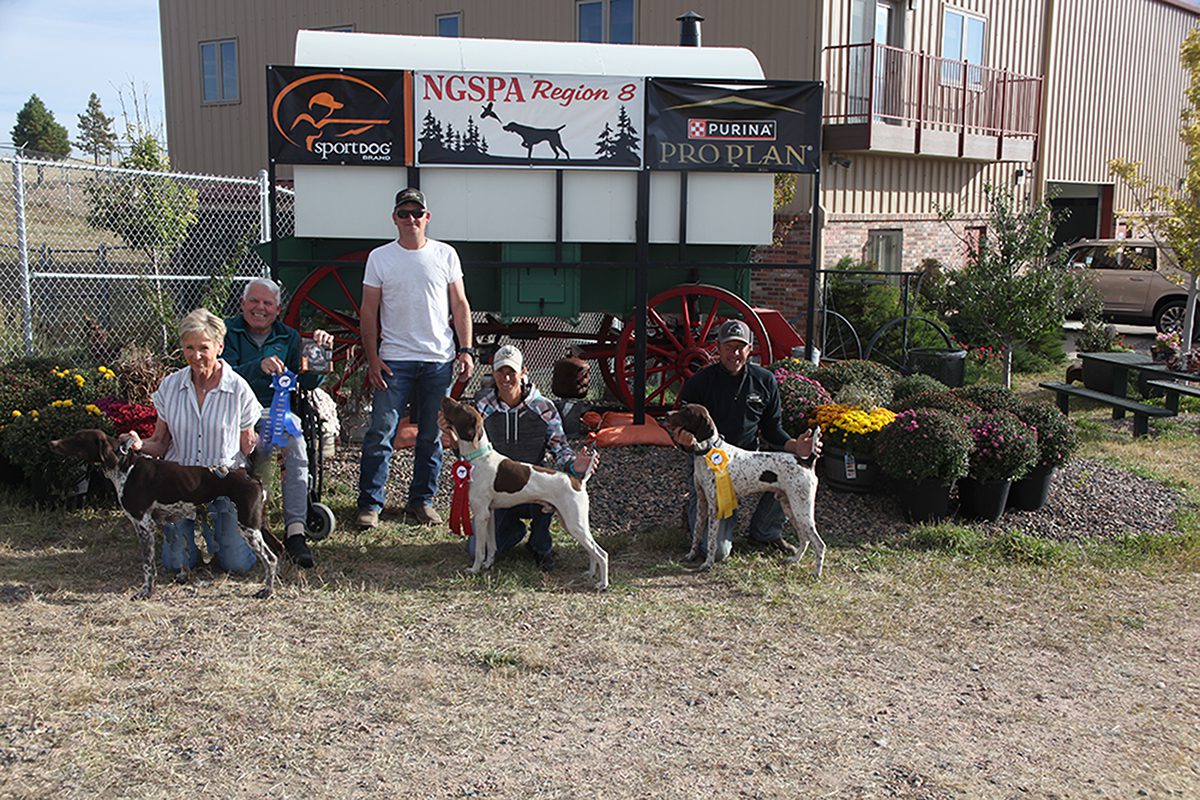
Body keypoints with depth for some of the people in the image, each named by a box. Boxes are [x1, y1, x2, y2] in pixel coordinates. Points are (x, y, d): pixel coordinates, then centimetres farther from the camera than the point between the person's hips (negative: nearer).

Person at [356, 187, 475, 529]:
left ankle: (421, 501, 21)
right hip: (394, 360, -1)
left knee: (432, 436, 8)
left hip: (439, 360, 2)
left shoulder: (445, 255, 7)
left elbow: (460, 305, 8)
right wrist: (372, 358, -4)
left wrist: (466, 349, -1)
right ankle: (369, 504, 7)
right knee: (380, 434, -4)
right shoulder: (379, 257, 4)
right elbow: (369, 312, 4)